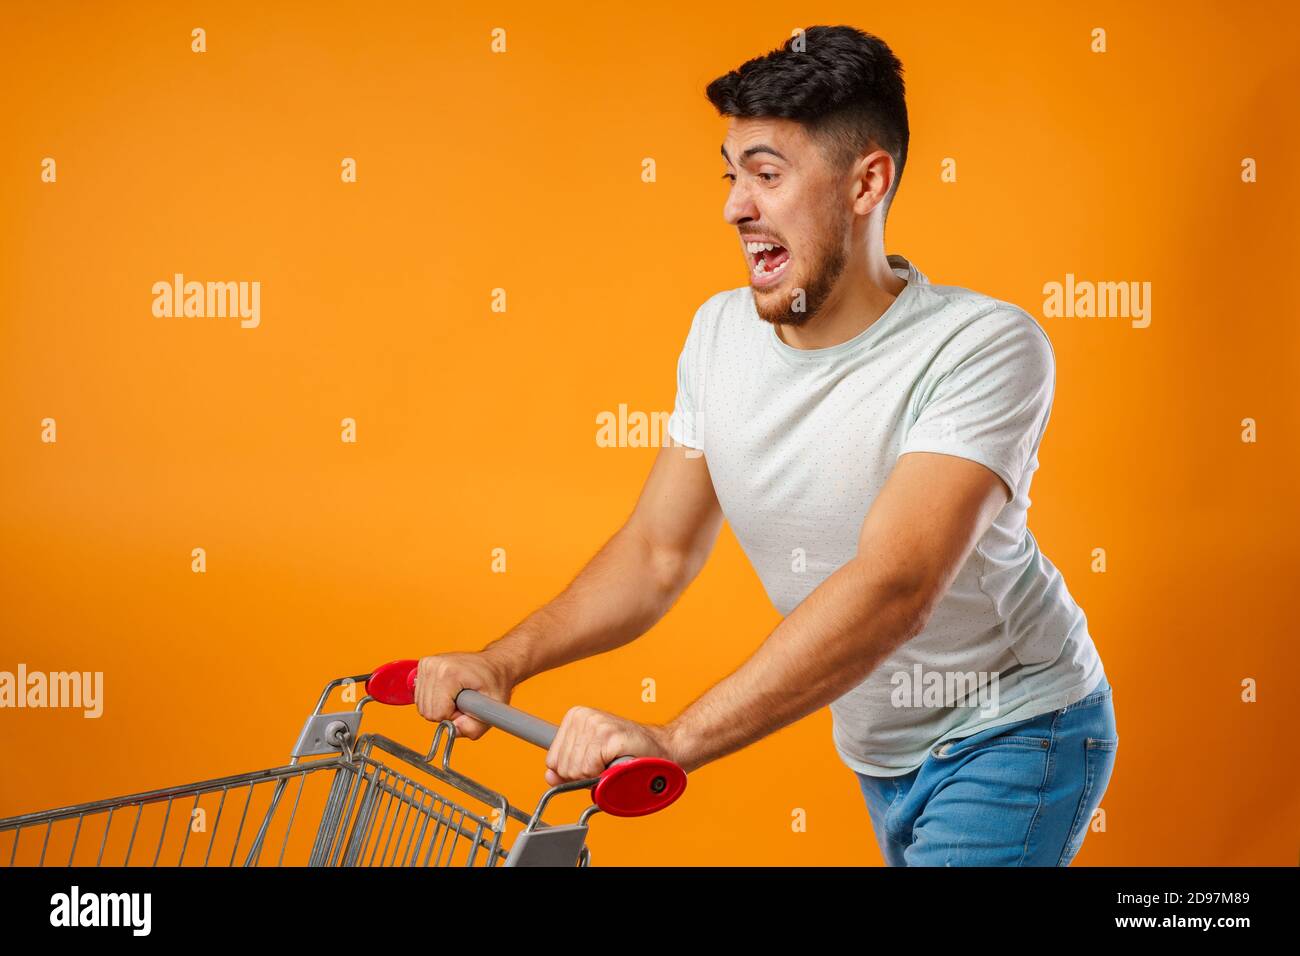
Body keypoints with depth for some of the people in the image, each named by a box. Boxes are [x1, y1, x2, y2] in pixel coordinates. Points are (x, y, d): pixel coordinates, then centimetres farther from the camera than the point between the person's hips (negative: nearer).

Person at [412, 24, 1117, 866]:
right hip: (880, 754, 6)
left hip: (1014, 733, -6)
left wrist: (674, 742, -44)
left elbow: (894, 589, -37)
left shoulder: (988, 348, -27)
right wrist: (505, 662, -15)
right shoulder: (720, 332, -5)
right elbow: (658, 553, 0)